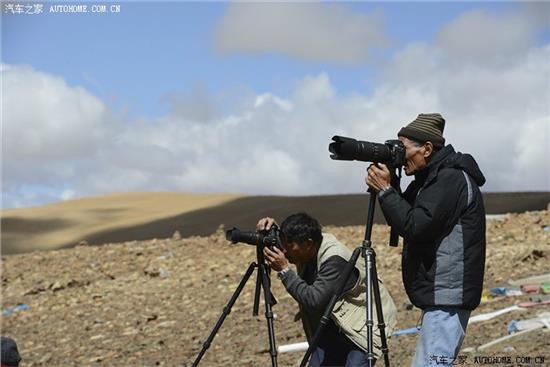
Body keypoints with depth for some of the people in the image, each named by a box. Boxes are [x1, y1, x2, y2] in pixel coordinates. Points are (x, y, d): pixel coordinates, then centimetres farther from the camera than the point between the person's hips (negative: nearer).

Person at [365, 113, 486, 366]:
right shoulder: (432, 178, 16)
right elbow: (406, 219, 20)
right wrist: (386, 190, 5)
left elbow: (415, 227, -21)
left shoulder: (451, 179, -14)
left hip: (447, 296, -10)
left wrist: (384, 190, -13)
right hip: (438, 294, 10)